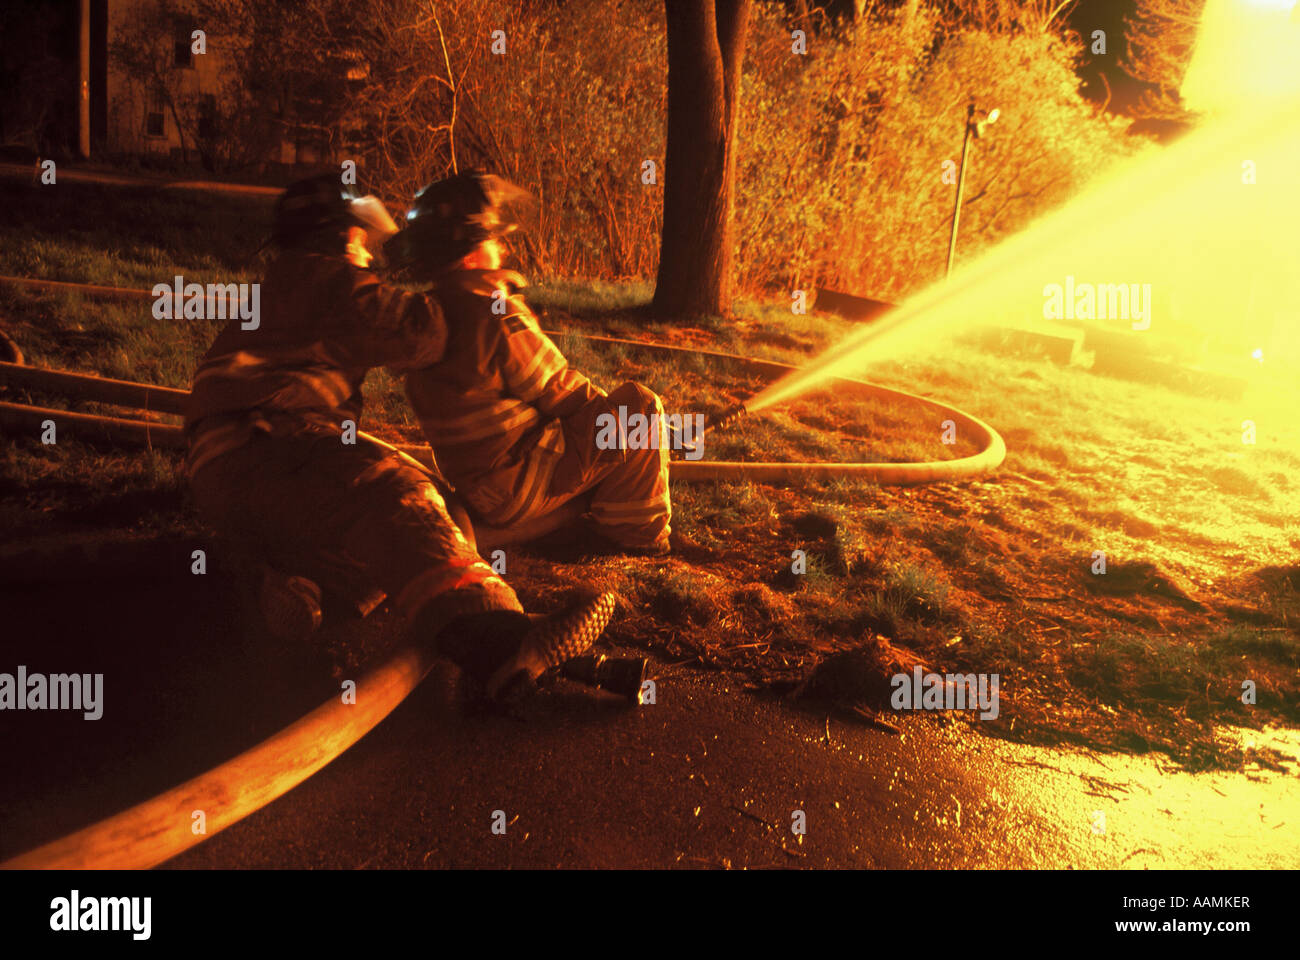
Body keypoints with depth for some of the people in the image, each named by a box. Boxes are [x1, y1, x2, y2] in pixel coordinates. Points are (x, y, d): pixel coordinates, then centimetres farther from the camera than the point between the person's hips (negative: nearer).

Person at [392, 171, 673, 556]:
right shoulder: (498, 313, -22)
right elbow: (560, 392, -12)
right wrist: (616, 412, 7)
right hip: (515, 494, -9)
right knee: (640, 405, -5)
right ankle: (637, 531, 6)